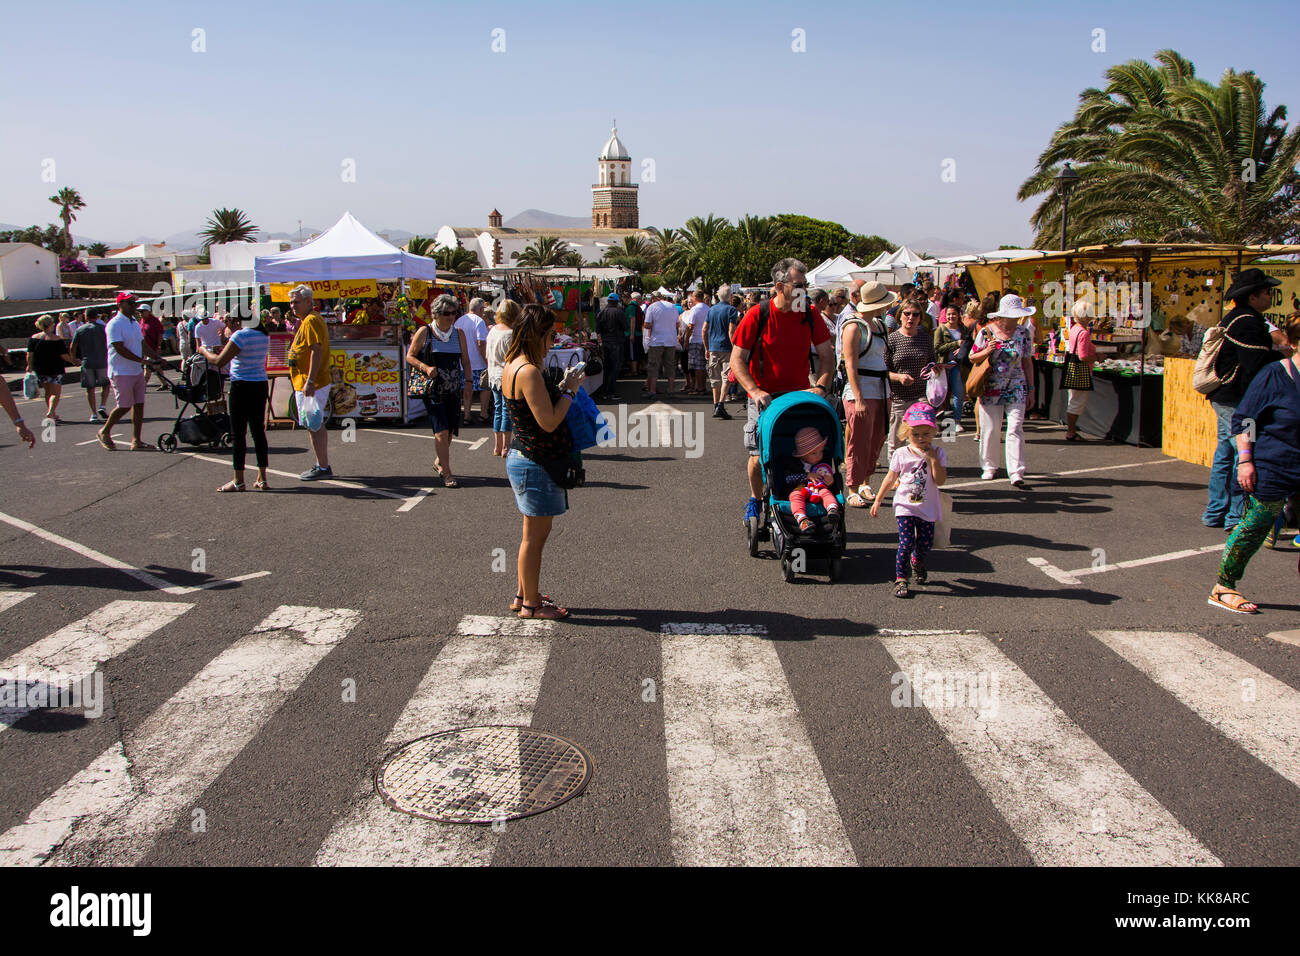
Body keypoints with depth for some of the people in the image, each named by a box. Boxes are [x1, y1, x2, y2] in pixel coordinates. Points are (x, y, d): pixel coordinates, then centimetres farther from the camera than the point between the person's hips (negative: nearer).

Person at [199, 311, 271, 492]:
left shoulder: (241, 335, -15)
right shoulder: (264, 335, 8)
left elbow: (219, 361, -15)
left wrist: (205, 351, 3)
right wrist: (226, 347, 18)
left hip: (241, 386, -7)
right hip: (261, 384, 7)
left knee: (238, 434, 0)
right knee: (258, 431, 10)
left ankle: (238, 481, 2)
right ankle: (262, 479, 11)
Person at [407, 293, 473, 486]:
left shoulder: (459, 333, 8)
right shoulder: (424, 332, -3)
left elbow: (466, 361, 13)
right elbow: (409, 356, 1)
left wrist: (468, 383, 3)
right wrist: (426, 368, -16)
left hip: (454, 390, 4)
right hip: (433, 389, -4)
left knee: (449, 431, 10)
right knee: (441, 431, -11)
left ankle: (439, 463, 34)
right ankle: (446, 474, -7)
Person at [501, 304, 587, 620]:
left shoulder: (513, 366, 8)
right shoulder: (528, 372, -23)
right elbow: (548, 422, -24)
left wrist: (562, 387, 9)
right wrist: (570, 391, -13)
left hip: (524, 458, 10)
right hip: (536, 463, -10)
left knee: (534, 533, 21)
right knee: (535, 535, 2)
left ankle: (523, 595, 32)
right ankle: (531, 604, 15)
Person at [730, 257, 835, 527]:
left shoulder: (810, 315, -1)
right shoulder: (757, 315, -11)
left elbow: (826, 354, 3)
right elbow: (737, 359, -9)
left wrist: (821, 386, -13)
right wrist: (754, 391, -22)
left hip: (799, 396, 3)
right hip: (763, 398, -2)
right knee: (759, 457, -3)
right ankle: (755, 500, 24)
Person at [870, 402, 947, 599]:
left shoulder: (937, 453, -3)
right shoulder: (900, 454, -4)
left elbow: (940, 480, -12)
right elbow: (890, 479, 4)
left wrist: (933, 460, -21)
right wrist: (877, 501, 4)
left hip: (928, 507, 2)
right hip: (905, 506, -2)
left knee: (925, 543, 8)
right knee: (906, 542, -11)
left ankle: (917, 563, 41)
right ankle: (901, 579, -2)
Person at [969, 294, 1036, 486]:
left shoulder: (1024, 333, 4)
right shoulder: (987, 332, -2)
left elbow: (1027, 362, 10)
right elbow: (972, 357, 5)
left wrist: (1031, 388, 8)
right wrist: (987, 351, -16)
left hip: (1016, 389, 1)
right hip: (991, 388, 0)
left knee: (1015, 428, -8)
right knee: (990, 429, 4)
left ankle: (1016, 472, -9)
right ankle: (989, 466, 22)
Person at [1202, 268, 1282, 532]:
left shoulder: (1234, 318, 16)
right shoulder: (1247, 324, -17)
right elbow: (1260, 366, -23)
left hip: (1223, 398, 11)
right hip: (1237, 401, -11)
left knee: (1226, 453, 15)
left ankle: (1215, 513, 22)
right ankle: (1237, 517, 0)